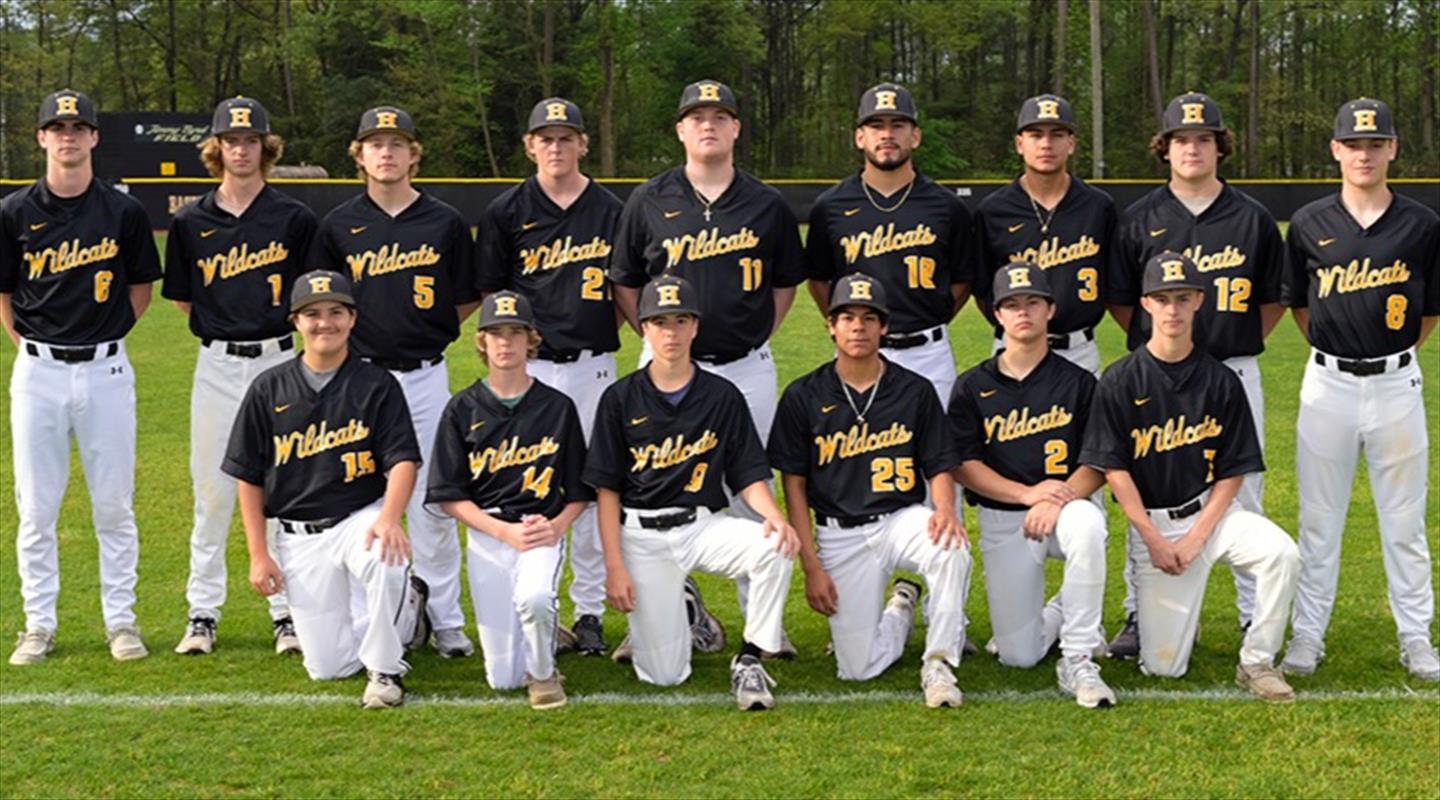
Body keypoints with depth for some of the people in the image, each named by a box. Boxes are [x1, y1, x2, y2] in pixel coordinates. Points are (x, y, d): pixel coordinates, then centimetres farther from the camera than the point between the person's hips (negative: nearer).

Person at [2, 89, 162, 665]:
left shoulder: (124, 212, 1)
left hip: (106, 370, 0)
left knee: (114, 505, 5)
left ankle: (121, 620, 16)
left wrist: (104, 337, 5)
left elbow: (140, 287, 11)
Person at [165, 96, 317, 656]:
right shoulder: (191, 222, 7)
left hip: (280, 362, -1)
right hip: (217, 364, 1)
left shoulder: (294, 219, 3)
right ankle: (202, 613, 13)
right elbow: (184, 300, 12)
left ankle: (287, 611, 10)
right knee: (211, 489, 3)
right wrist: (222, 322, 3)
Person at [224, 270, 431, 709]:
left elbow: (403, 460, -10)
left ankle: (385, 669, -13)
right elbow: (248, 476, 6)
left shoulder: (377, 384, -1)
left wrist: (388, 518, -29)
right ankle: (404, 614, 29)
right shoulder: (268, 389, 3)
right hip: (299, 536, 2)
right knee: (327, 667, -1)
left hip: (362, 517, -2)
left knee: (384, 561, -39)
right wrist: (258, 554, 0)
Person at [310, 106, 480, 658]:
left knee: (432, 501, 1)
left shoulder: (445, 223, 4)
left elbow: (469, 301, 10)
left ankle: (445, 618, 9)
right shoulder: (339, 225, 6)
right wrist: (366, 331, 3)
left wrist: (423, 334, 6)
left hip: (424, 375, -1)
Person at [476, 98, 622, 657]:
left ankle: (590, 611, 14)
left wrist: (599, 332, 0)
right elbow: (492, 294, 5)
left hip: (593, 365, 1)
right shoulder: (507, 212, 4)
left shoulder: (610, 212, 7)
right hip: (528, 364, -1)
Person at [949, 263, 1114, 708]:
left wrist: (1056, 501, -21)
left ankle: (1078, 661, -28)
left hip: (1068, 504, -1)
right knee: (1018, 656, -7)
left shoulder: (1078, 383, 3)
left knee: (1086, 525, -40)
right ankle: (1062, 613, 30)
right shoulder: (973, 387, 5)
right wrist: (1027, 492, -18)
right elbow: (963, 465, -3)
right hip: (1002, 520, 1)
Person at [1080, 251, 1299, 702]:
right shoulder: (1120, 381, -4)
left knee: (1282, 553, -30)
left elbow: (1233, 472, 1)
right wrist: (1154, 540, -12)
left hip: (1211, 511, 2)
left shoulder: (1221, 381, 1)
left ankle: (1257, 663, -9)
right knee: (1163, 666, -8)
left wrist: (1196, 538, -10)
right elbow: (1114, 468, -5)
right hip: (1151, 521, -2)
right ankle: (1169, 610, 28)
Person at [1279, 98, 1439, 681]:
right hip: (1328, 384, 0)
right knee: (1318, 518, 7)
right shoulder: (1309, 224, 0)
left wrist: (1390, 351, 8)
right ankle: (1308, 635, 15)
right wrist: (1336, 347, 8)